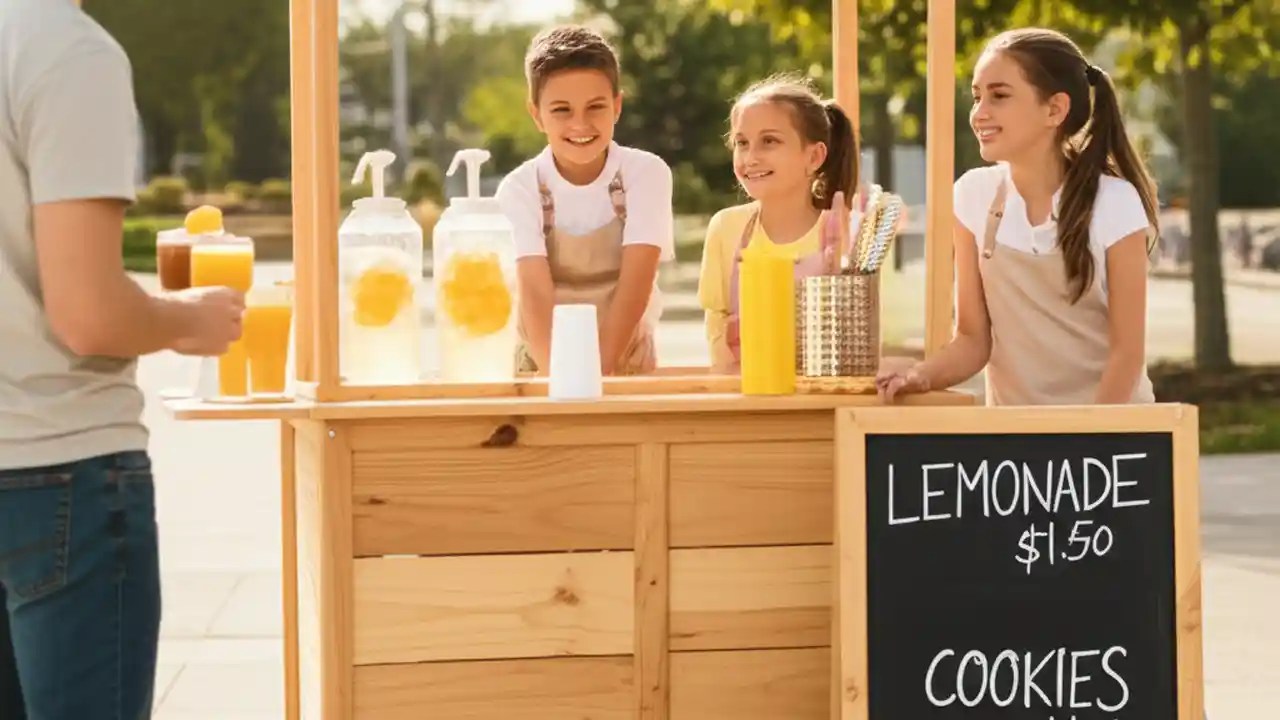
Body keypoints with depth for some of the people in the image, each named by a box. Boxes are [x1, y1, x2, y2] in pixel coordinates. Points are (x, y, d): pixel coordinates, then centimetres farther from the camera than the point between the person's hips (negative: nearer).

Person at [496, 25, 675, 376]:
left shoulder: (646, 173, -5)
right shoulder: (520, 189, -6)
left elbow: (635, 281, -12)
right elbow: (535, 291, -16)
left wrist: (601, 369, -23)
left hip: (628, 366, 0)